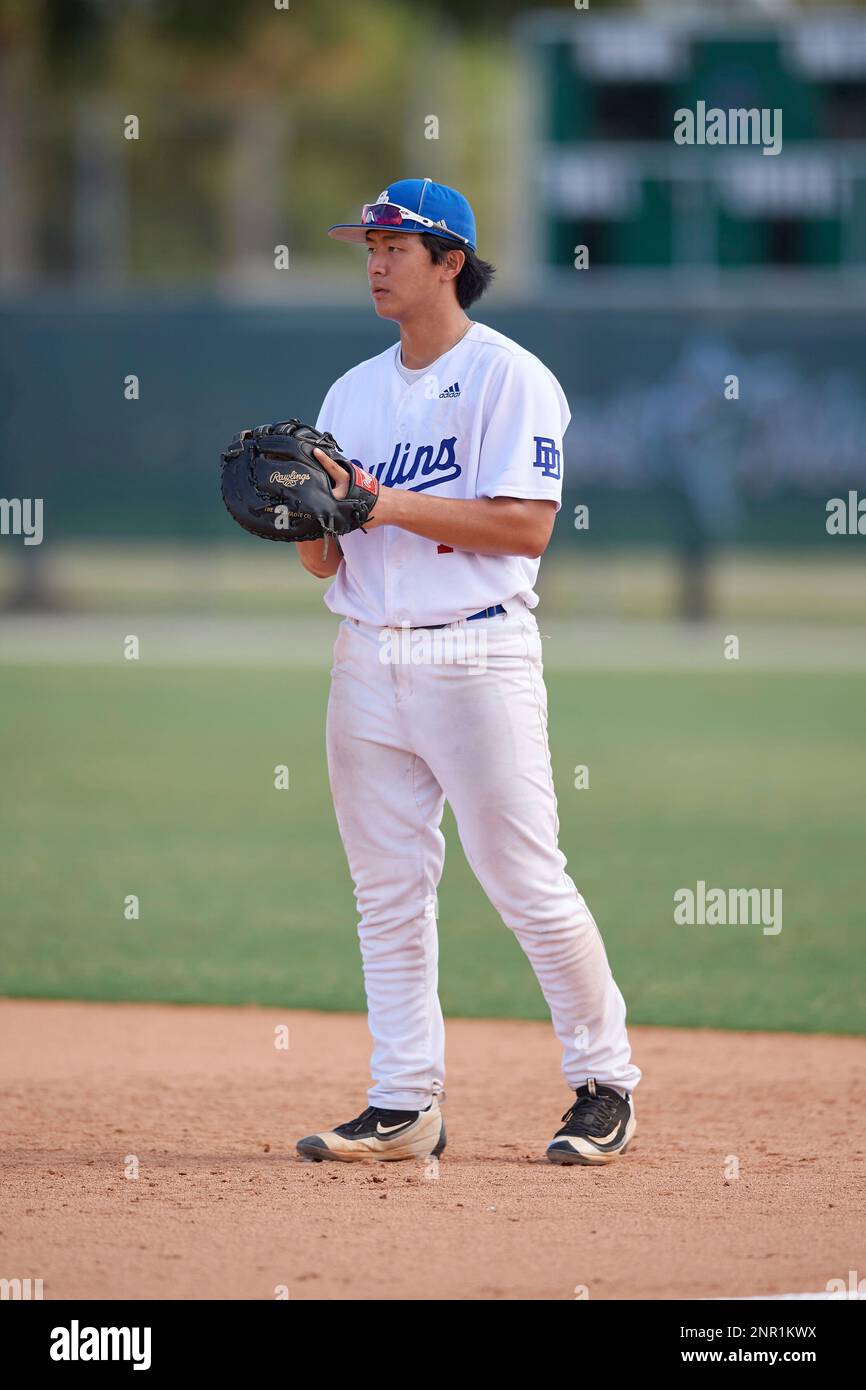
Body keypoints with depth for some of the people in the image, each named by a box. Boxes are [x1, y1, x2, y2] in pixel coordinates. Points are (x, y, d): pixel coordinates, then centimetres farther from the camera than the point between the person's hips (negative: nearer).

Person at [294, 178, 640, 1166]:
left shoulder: (511, 379, -4)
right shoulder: (354, 392, 15)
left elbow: (526, 526, -15)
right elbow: (324, 563, 15)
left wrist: (386, 502, -17)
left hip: (475, 657, -6)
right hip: (366, 664, 6)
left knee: (528, 886, -5)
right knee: (387, 890, 5)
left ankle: (604, 1080, 8)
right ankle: (406, 1104, 9)